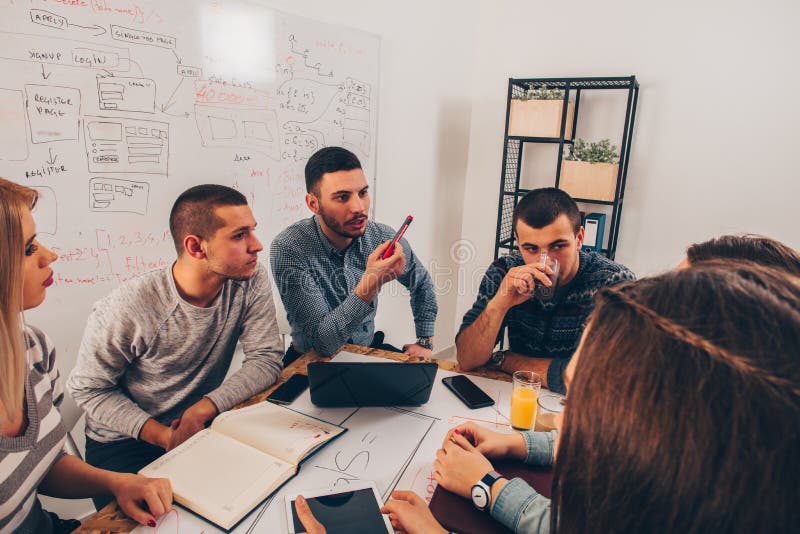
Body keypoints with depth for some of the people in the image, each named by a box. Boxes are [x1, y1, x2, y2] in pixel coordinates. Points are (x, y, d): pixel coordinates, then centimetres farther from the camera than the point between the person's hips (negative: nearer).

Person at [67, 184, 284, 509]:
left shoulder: (251, 281, -15)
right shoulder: (127, 309, -23)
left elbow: (266, 360, -13)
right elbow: (88, 388, -10)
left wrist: (203, 409, -25)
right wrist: (164, 437, -19)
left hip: (204, 423, 3)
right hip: (124, 443, -3)